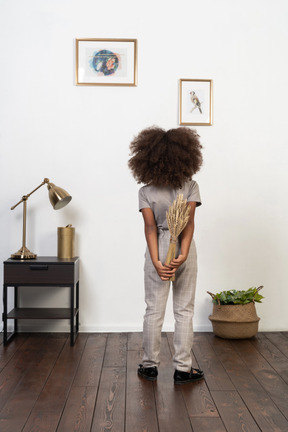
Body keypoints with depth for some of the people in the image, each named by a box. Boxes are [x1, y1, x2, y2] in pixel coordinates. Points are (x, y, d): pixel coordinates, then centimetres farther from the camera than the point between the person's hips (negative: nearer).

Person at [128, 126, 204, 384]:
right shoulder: (190, 186, -5)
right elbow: (189, 221, -15)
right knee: (184, 310, 9)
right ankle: (183, 369, 15)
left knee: (154, 310, 10)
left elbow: (150, 227, -12)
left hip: (158, 252, 0)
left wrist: (157, 261, -16)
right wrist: (183, 254, -20)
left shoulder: (146, 191, -5)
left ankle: (150, 366, 20)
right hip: (185, 250, 0)